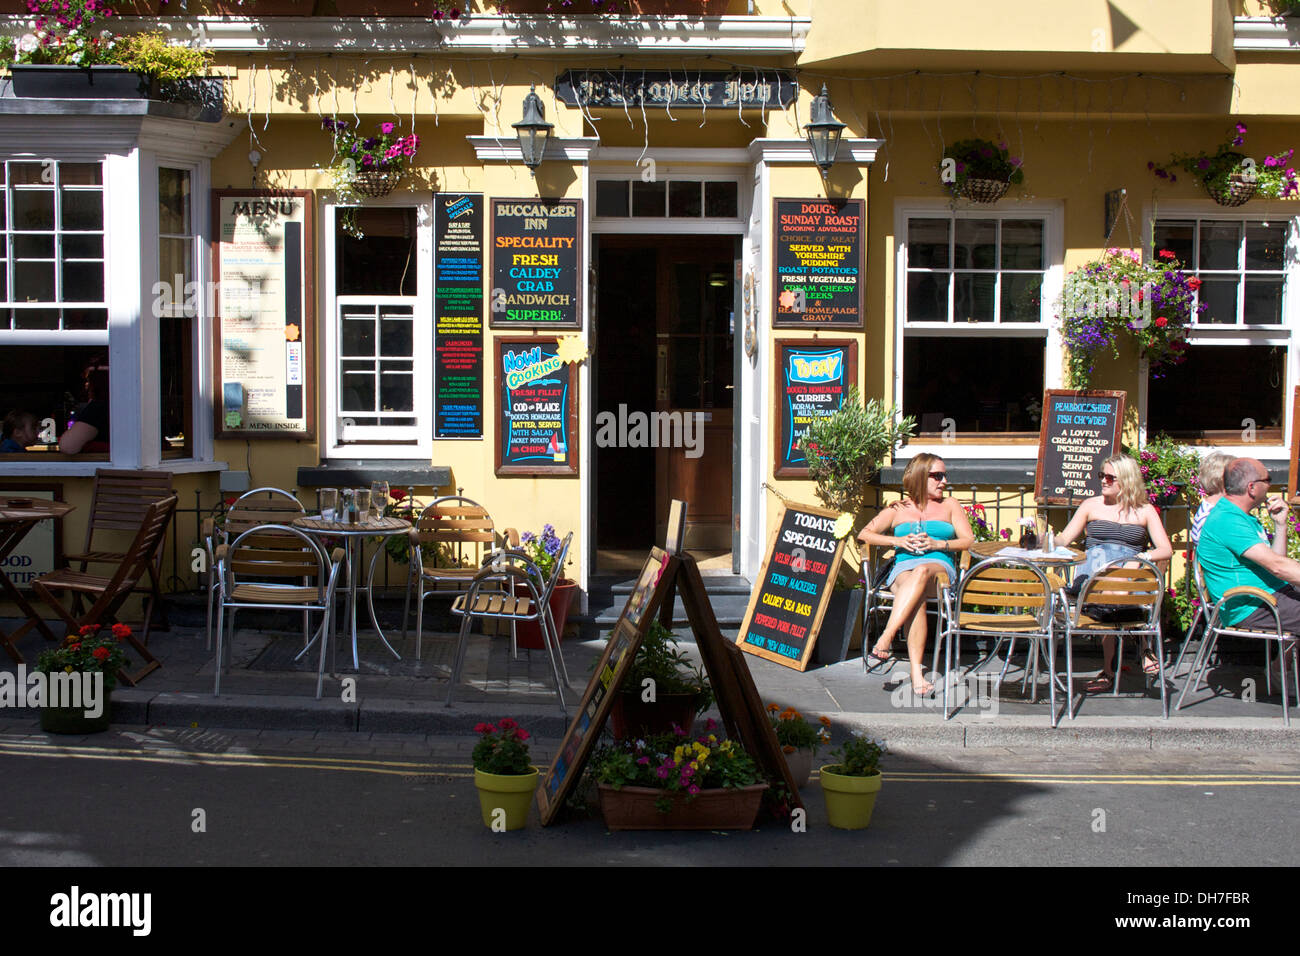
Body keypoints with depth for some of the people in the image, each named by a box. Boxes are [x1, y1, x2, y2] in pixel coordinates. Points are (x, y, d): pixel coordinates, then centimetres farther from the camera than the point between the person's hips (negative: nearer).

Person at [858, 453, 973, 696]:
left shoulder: (949, 505, 23)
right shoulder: (898, 509, 22)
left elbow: (969, 540, 13)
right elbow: (864, 535, 14)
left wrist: (937, 544, -5)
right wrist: (898, 541, -2)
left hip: (940, 567, 0)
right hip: (903, 569, 0)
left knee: (922, 572, -41)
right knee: (916, 601, -38)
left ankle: (885, 641, -52)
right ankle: (916, 671, -51)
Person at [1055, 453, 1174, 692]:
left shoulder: (1145, 511, 16)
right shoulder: (1092, 506, 20)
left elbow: (1166, 550, 6)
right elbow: (1064, 540, 14)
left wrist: (1143, 557, -13)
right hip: (1092, 571, 1)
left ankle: (1109, 670, -30)